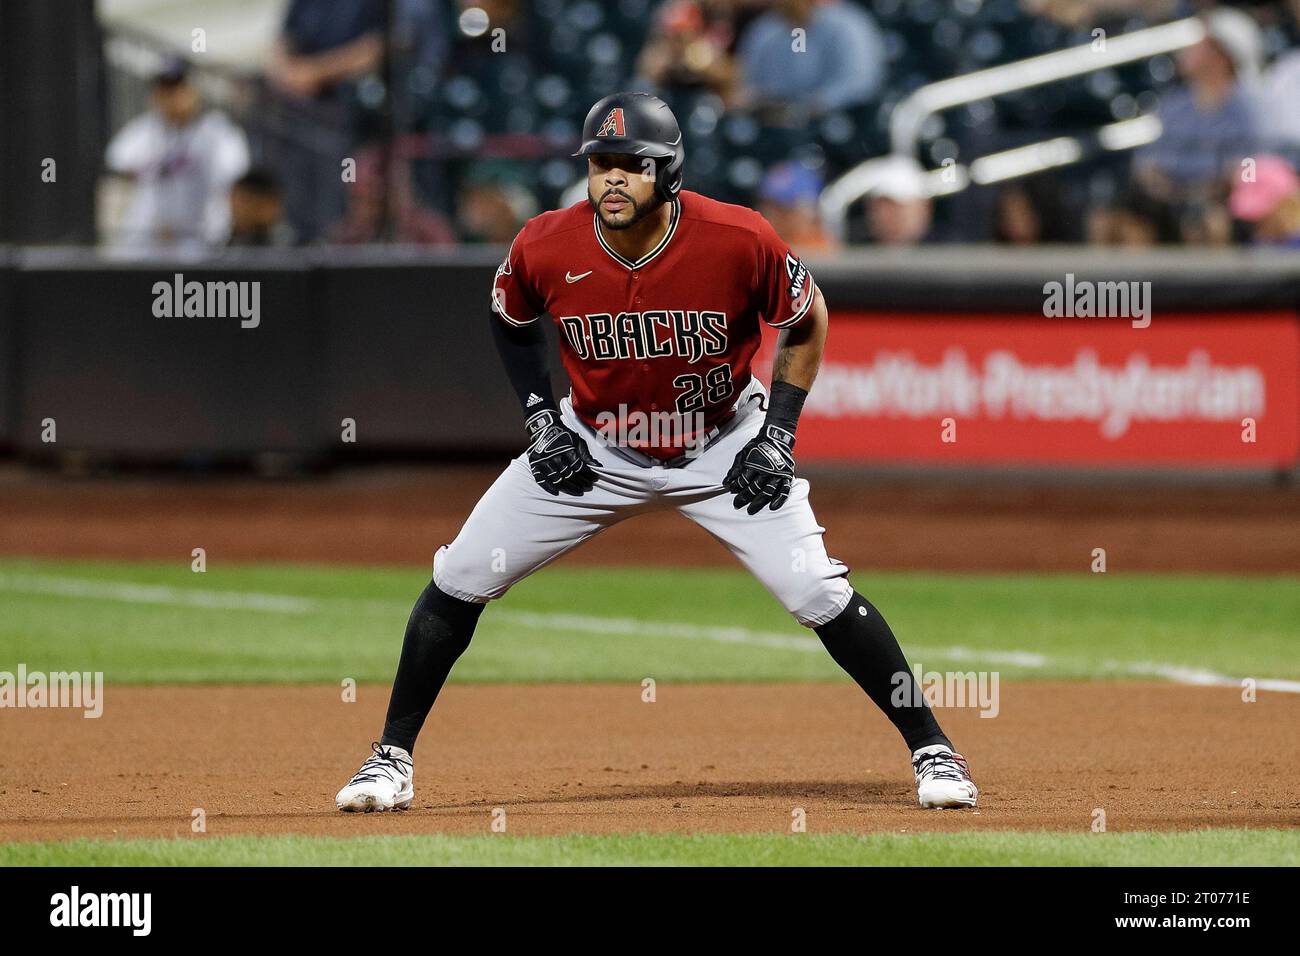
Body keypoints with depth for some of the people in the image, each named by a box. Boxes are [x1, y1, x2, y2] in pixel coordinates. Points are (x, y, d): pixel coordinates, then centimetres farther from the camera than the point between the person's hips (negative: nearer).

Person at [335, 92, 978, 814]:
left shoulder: (739, 241, -25)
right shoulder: (545, 248, -20)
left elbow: (806, 320, -5)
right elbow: (510, 319, 6)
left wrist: (779, 436, -11)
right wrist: (539, 416, -3)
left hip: (724, 449, -2)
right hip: (593, 449, 2)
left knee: (818, 593, -13)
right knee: (459, 579, -6)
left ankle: (930, 749, 3)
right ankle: (392, 758, 9)